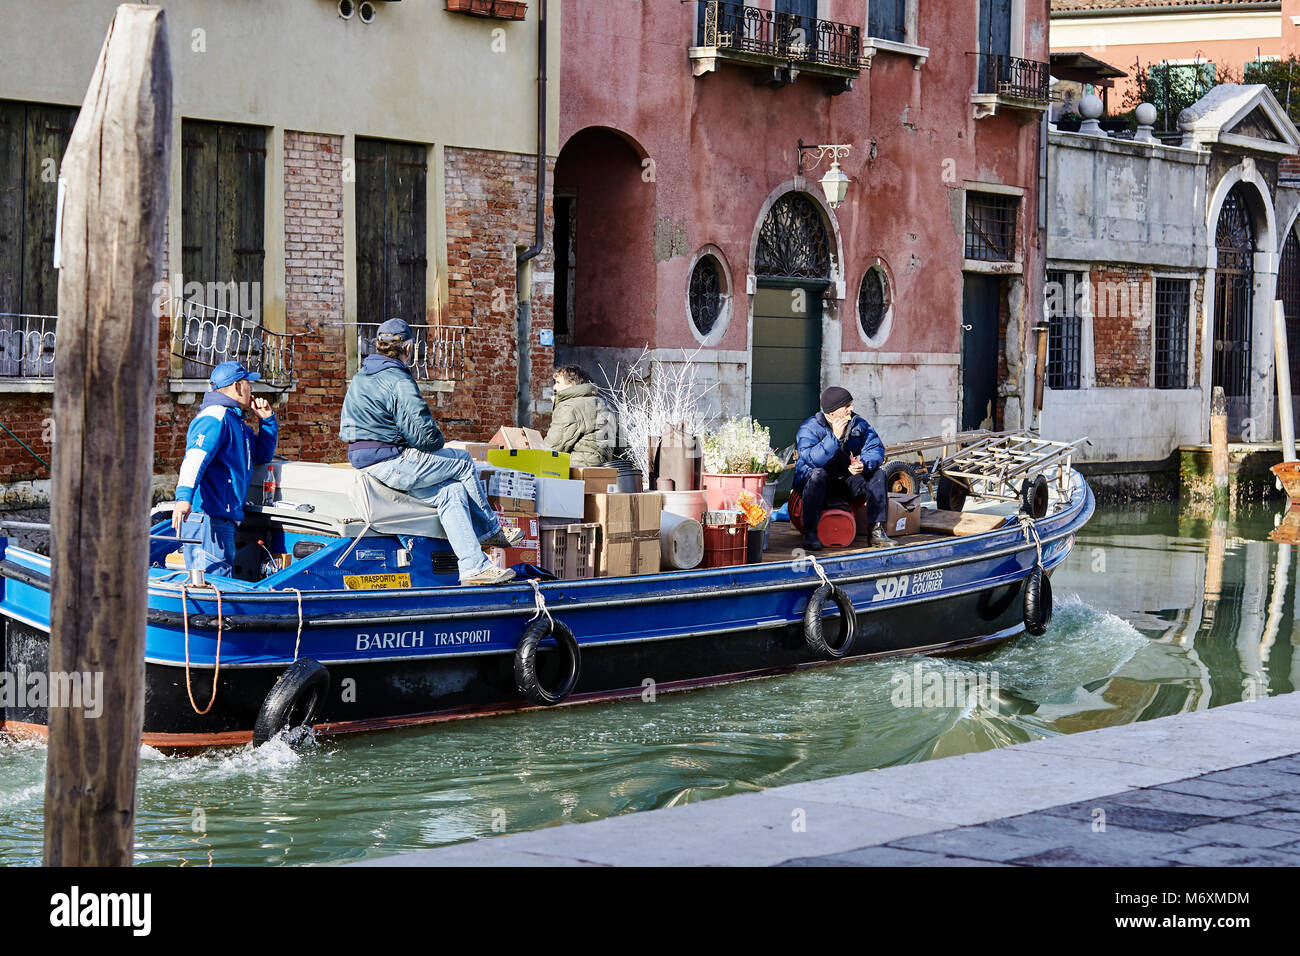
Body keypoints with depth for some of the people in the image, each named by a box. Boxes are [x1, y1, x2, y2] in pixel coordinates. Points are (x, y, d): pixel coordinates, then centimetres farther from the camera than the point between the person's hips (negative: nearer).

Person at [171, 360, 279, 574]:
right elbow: (194, 457, -25)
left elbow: (264, 454, 37)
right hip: (206, 519, -11)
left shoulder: (235, 421, 24)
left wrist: (267, 420, 21)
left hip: (224, 521, 11)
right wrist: (184, 497, -40)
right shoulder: (214, 417, -9)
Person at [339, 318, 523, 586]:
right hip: (393, 464, -10)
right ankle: (491, 529, 22)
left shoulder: (361, 376, 15)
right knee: (464, 462, 4)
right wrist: (437, 440, 7)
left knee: (451, 491, 7)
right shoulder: (399, 381, -16)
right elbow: (423, 434, -20)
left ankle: (473, 566, 2)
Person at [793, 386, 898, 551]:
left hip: (846, 482, 5)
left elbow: (875, 448, -6)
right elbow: (812, 459, -29)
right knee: (818, 474, -37)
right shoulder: (809, 428, -14)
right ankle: (810, 533, -33)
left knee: (877, 474, -13)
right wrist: (834, 437, -34)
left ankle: (877, 530, -13)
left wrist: (864, 464, -27)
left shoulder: (858, 423, 2)